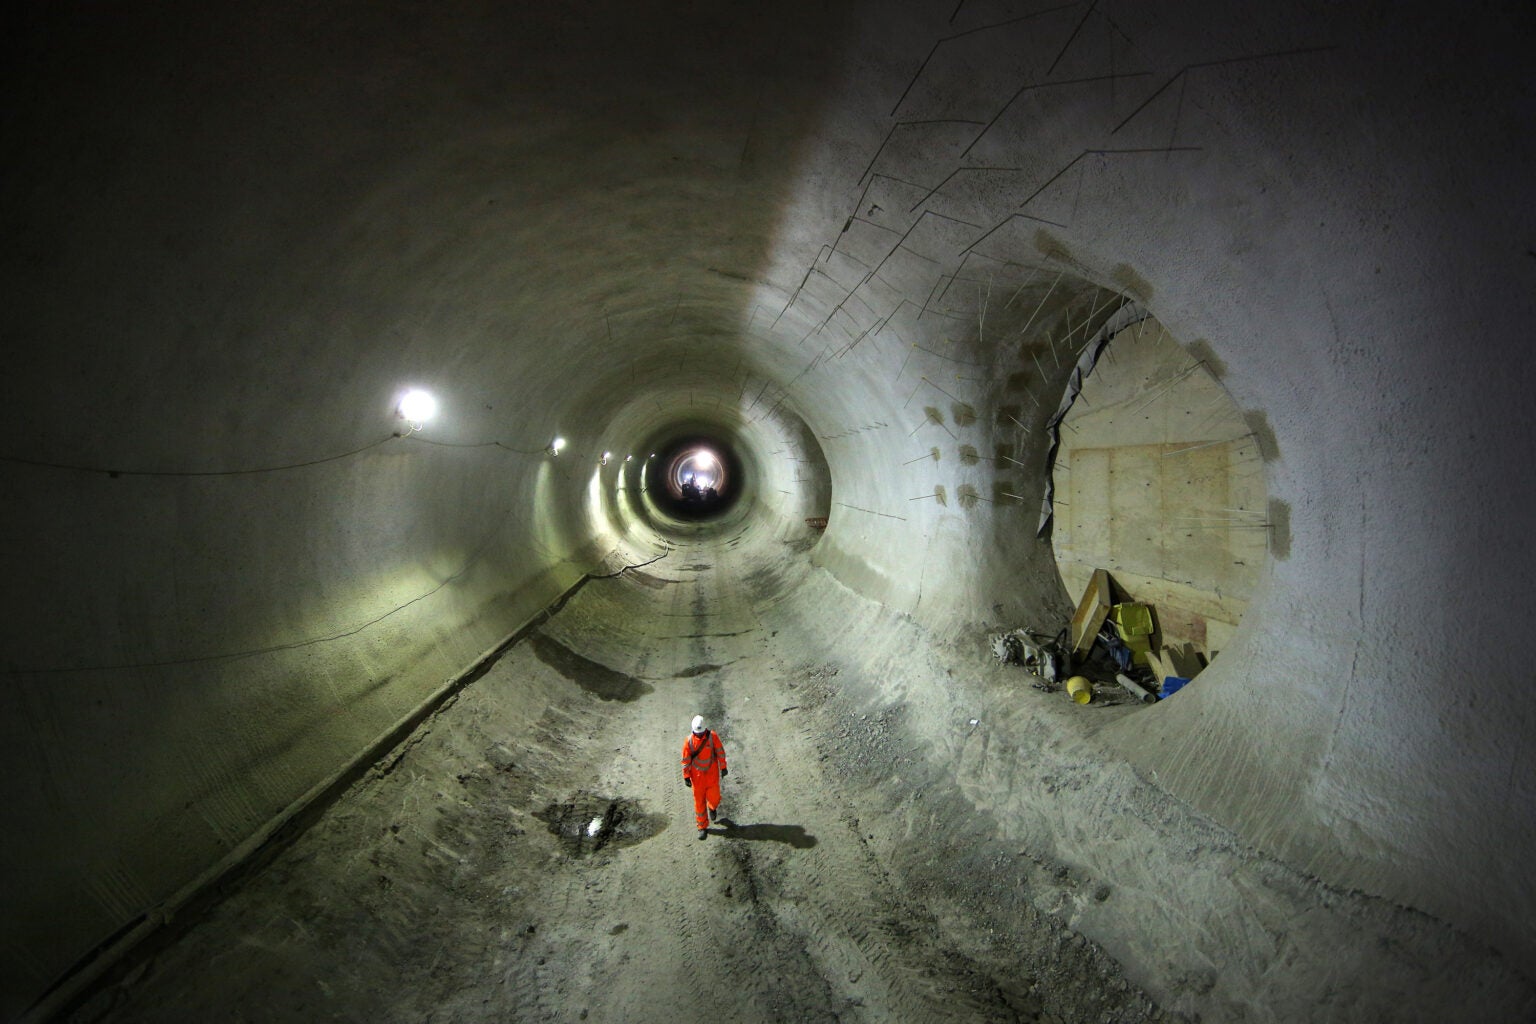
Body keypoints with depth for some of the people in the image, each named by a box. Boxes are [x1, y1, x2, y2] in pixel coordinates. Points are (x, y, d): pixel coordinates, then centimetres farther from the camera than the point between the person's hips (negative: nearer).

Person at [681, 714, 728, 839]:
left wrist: (723, 767, 2)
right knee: (699, 801, 6)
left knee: (713, 797, -2)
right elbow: (686, 760, -6)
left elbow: (720, 752, -4)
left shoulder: (713, 736, -16)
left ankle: (712, 808, 36)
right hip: (697, 775, 0)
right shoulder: (689, 741, -15)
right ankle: (702, 827, 23)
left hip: (712, 773, 0)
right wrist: (686, 776, -3)